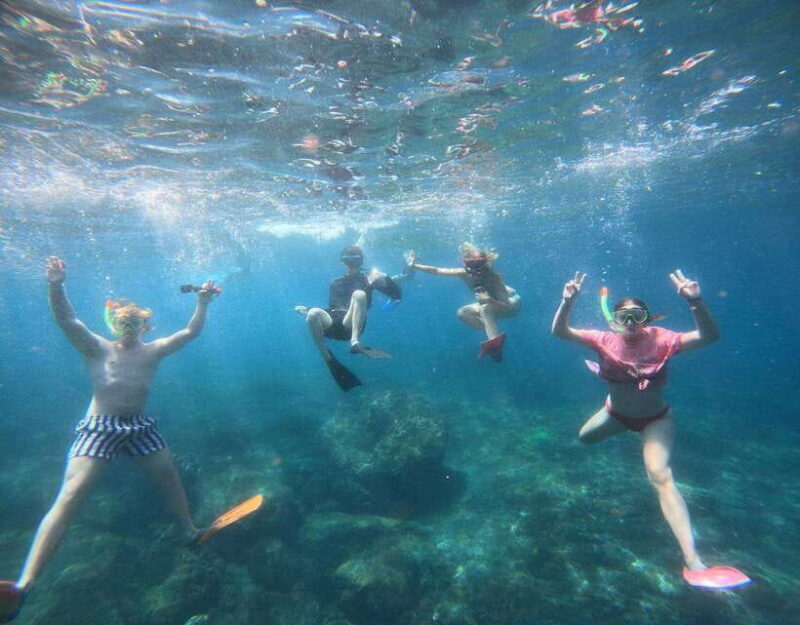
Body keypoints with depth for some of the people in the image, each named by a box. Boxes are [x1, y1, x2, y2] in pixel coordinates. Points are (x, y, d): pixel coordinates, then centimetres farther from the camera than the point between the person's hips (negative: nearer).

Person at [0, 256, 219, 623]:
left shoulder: (153, 352, 4)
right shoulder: (97, 349, -3)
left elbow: (191, 332, 3)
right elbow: (67, 321, -19)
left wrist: (203, 303, -7)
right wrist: (56, 287, -35)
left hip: (140, 426, 4)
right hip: (99, 427, -3)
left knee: (170, 479, 14)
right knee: (69, 497, -15)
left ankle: (190, 531, 35)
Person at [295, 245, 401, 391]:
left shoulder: (368, 279, 16)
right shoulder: (336, 283, 26)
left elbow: (397, 295, 6)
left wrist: (385, 278, -10)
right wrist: (306, 310, 10)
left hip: (350, 326, -3)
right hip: (332, 326, 3)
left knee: (359, 294, -28)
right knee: (314, 313, -31)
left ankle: (355, 342, -44)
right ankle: (330, 363, -23)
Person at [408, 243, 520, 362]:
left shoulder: (494, 278, -37)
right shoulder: (465, 273, -25)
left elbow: (507, 306, -37)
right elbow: (437, 271, -22)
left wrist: (489, 299, -55)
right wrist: (414, 266, -30)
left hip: (512, 301, -7)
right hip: (491, 304, 7)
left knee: (486, 308, -35)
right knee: (462, 313, -7)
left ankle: (495, 341, -25)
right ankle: (493, 335, -6)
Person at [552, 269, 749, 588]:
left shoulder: (660, 340, -25)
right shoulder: (605, 340, -21)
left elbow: (709, 336, -38)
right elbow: (560, 332, -30)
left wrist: (695, 302, -53)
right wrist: (567, 304, -48)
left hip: (656, 418, -3)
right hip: (616, 412, 4)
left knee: (661, 476, -21)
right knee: (585, 437, 24)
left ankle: (692, 561, -21)